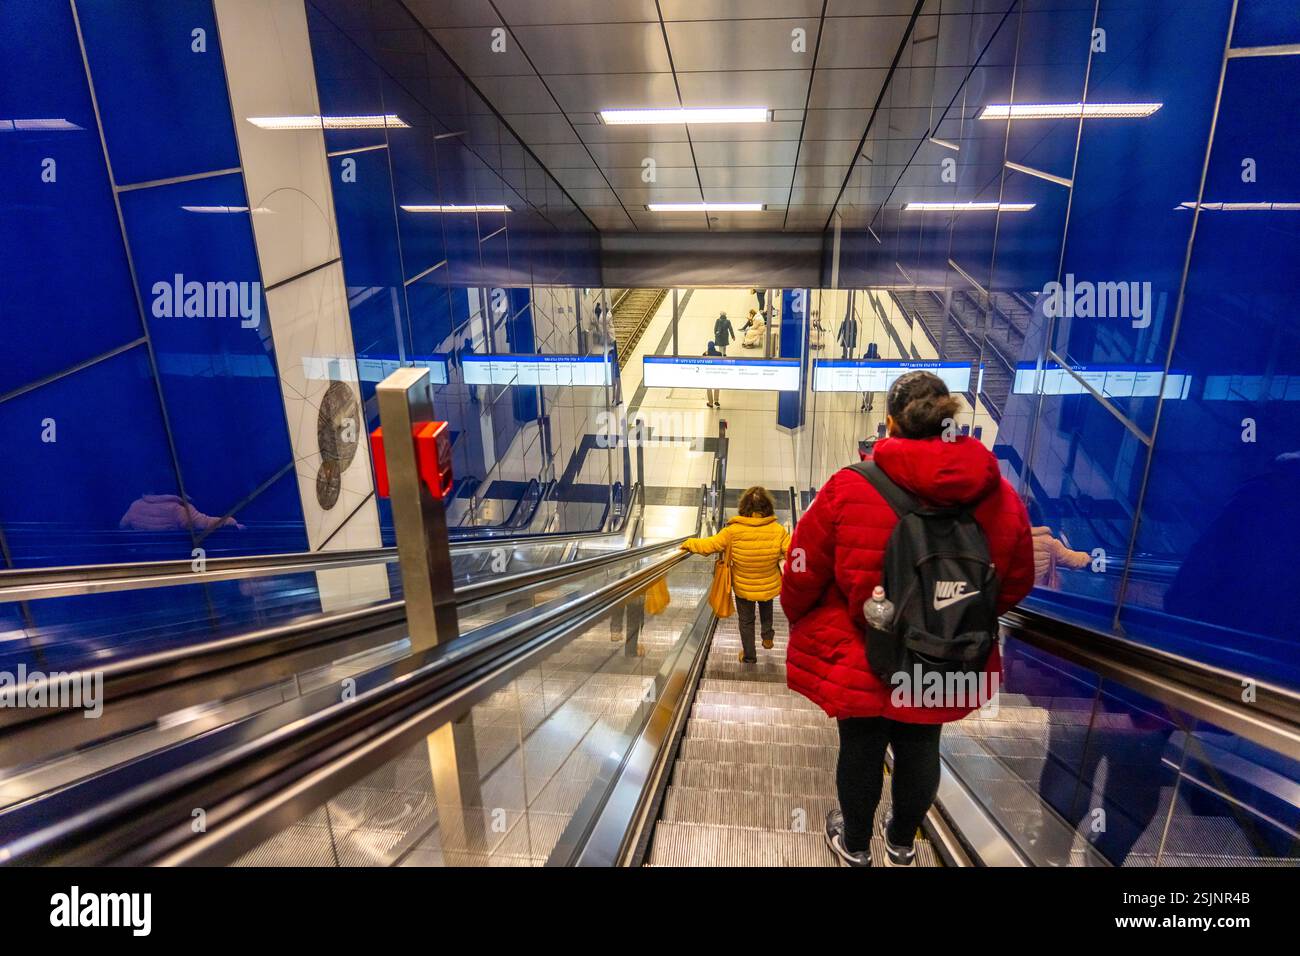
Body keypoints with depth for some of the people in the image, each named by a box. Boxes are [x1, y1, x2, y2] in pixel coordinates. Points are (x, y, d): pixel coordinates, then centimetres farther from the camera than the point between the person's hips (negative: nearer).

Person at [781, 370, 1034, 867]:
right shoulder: (999, 494, -8)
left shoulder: (850, 488, -21)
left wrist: (797, 614, 11)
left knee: (861, 750, 18)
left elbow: (804, 570, -10)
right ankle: (901, 843, 48)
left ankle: (855, 844, 42)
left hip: (859, 658, -3)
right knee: (919, 751, 24)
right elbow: (1017, 580, 5)